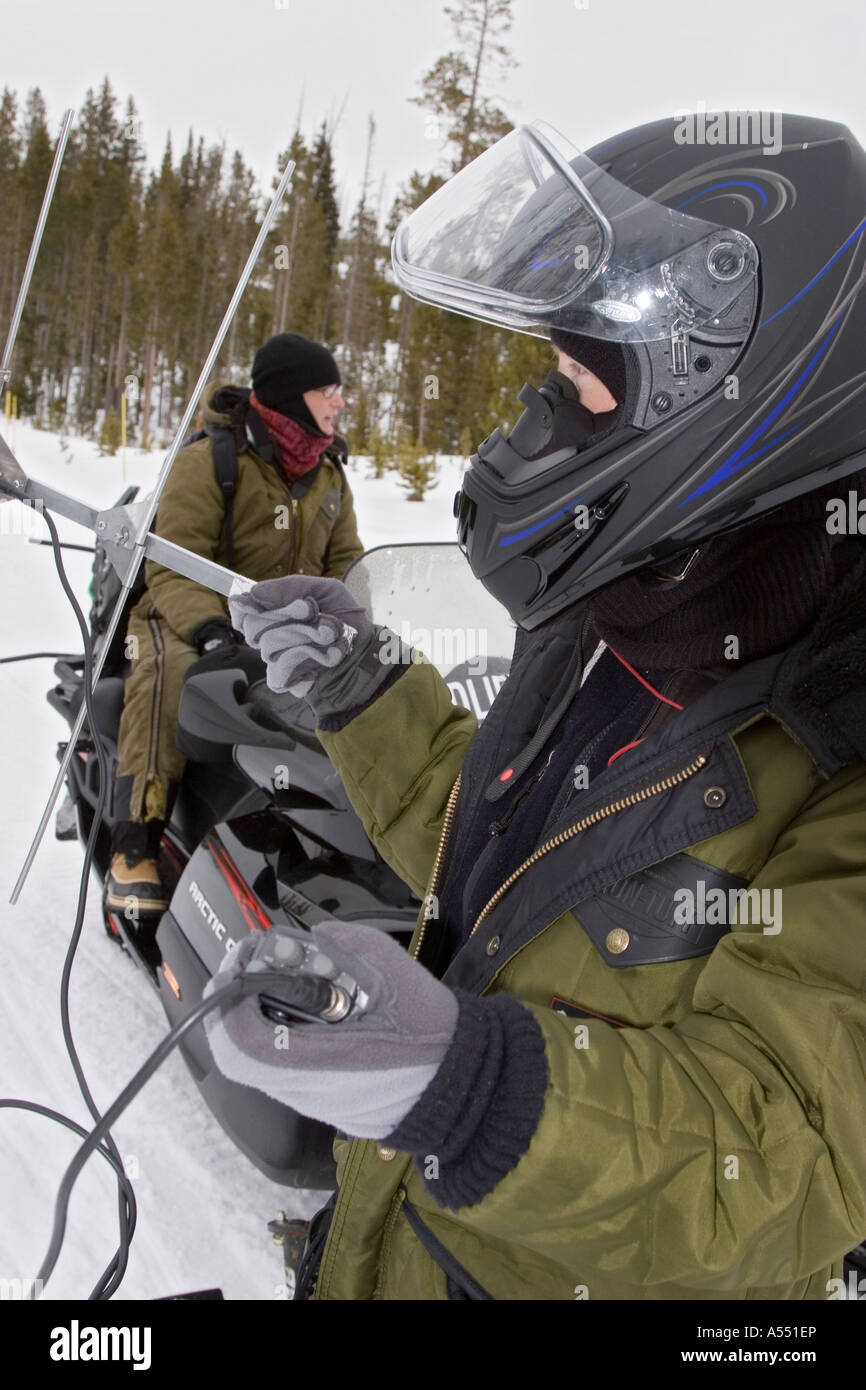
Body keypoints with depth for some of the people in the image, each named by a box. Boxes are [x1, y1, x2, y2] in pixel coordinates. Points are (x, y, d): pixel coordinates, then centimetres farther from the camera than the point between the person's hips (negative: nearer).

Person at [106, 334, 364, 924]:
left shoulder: (330, 472, 8)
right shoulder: (209, 460, -12)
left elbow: (345, 563, 11)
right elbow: (172, 569, -18)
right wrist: (212, 631, -37)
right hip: (193, 623, -5)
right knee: (170, 675, -37)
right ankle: (135, 850, -34)